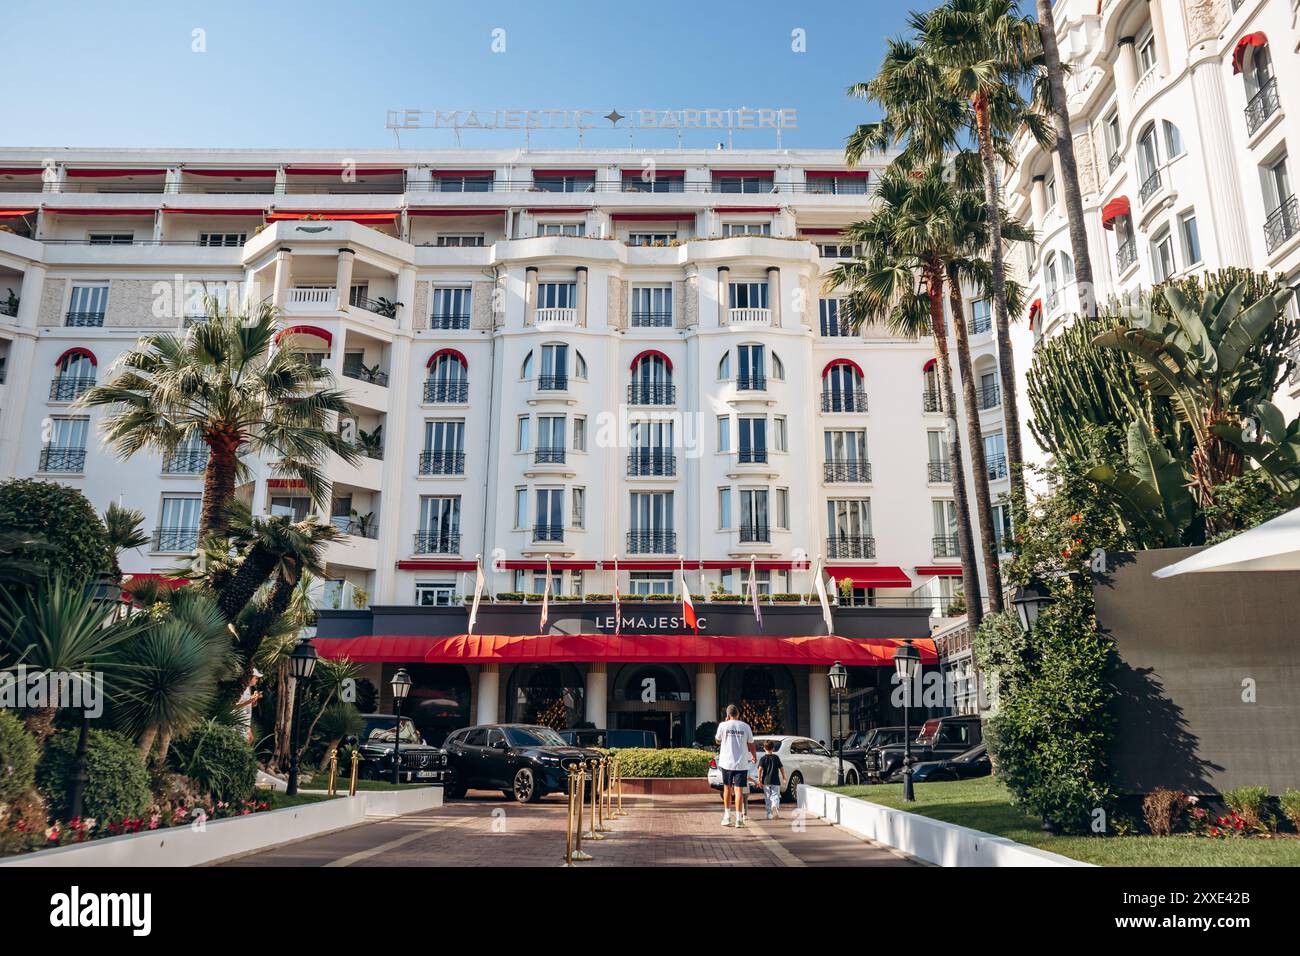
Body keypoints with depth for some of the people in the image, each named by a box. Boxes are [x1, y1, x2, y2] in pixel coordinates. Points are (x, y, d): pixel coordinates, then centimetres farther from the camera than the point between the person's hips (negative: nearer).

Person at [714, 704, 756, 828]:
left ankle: (727, 817, 14)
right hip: (741, 763, 0)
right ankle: (739, 819, -1)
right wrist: (754, 756, 28)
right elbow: (751, 744, 8)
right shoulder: (745, 726, -1)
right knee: (739, 790, 2)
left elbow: (717, 741, 12)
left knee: (727, 789, 14)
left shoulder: (723, 725, -4)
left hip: (726, 763, 0)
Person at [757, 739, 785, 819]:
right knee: (775, 796, 2)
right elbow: (781, 768, 4)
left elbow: (760, 769, -11)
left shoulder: (763, 758, 0)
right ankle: (775, 806, -28)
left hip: (766, 781, 0)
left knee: (767, 798, 10)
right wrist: (783, 777, 15)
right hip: (775, 781, 0)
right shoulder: (776, 757, 3)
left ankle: (769, 814, 10)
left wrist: (759, 779, -7)